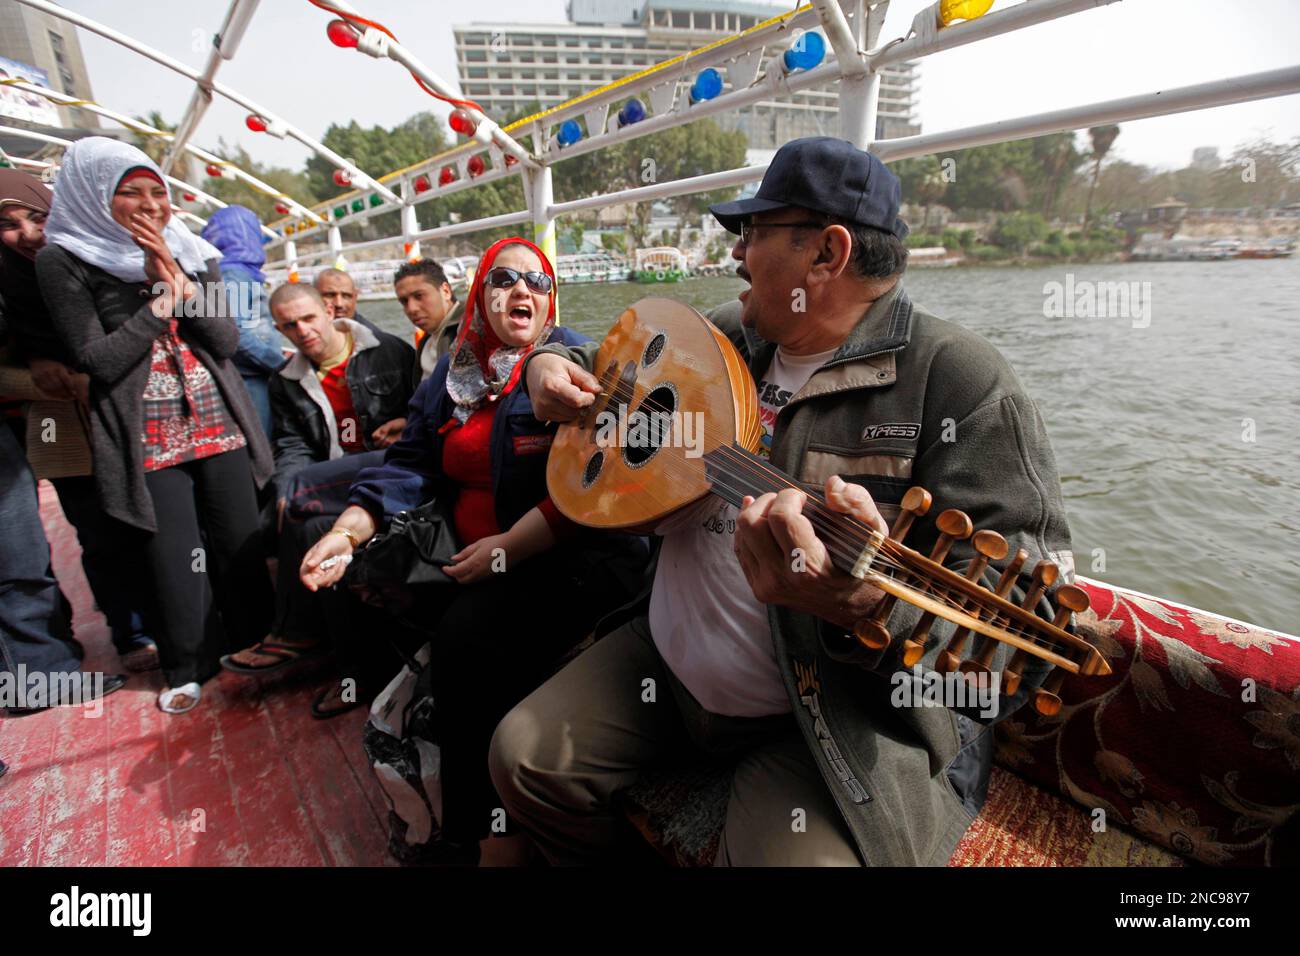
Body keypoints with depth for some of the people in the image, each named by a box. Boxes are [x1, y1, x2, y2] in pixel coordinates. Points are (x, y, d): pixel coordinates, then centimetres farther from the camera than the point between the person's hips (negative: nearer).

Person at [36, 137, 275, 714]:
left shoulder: (191, 256, 8)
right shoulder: (65, 262, -3)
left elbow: (227, 342, 0)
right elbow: (98, 361, -10)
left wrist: (181, 282, -11)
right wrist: (160, 298, -12)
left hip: (219, 424, 3)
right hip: (148, 438, -3)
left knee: (239, 543, 8)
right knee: (173, 558, 3)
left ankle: (254, 641, 27)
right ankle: (188, 667, 24)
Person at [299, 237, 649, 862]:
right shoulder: (456, 370, 14)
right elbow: (412, 463, 7)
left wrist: (506, 550, -20)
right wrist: (348, 531, -7)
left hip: (571, 554, -7)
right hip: (469, 551, 7)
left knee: (467, 635, -26)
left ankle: (468, 834, -3)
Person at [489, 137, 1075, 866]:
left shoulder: (958, 381, -18)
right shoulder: (727, 339, 3)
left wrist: (874, 603, -43)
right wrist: (555, 365, -1)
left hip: (849, 725, -5)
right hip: (668, 661, 6)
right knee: (524, 757, 2)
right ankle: (600, 856, 33)